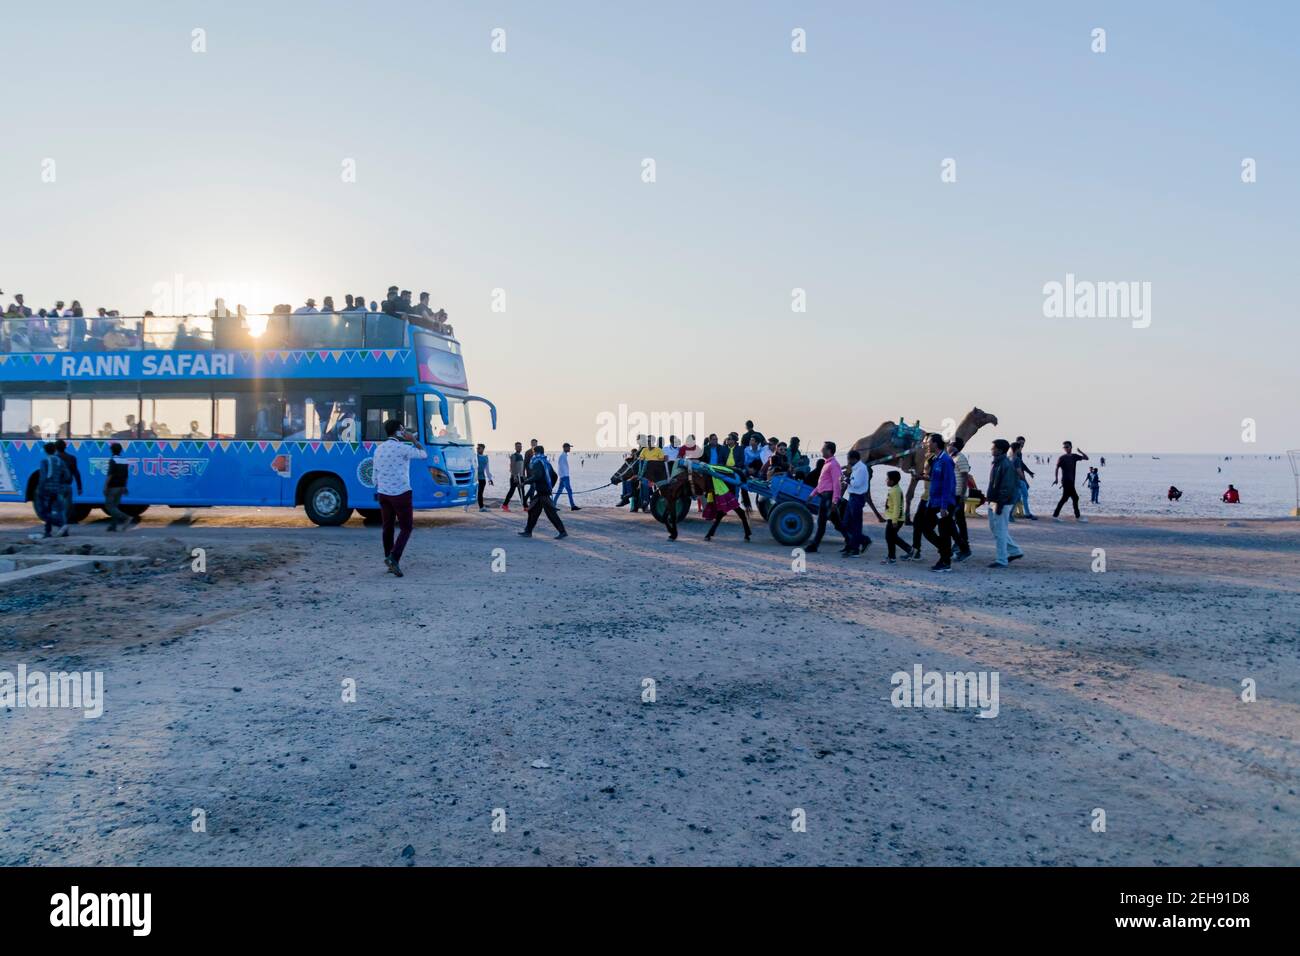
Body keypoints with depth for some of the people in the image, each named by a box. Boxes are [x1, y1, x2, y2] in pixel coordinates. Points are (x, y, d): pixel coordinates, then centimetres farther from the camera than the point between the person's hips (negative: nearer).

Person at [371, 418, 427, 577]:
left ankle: (389, 559, 16)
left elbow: (376, 474, 14)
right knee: (406, 528, 1)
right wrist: (413, 440, 6)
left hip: (383, 493, 6)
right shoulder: (403, 448, -13)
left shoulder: (379, 449, 9)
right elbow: (424, 455, 0)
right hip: (401, 493, -6)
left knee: (387, 527, 13)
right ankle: (394, 558, -15)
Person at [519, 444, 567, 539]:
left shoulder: (537, 462, -11)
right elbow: (554, 476, 18)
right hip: (541, 492, 9)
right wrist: (550, 487, 24)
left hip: (542, 492, -9)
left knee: (551, 513, -7)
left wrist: (525, 481, -15)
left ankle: (563, 532, -6)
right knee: (533, 511, 14)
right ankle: (528, 531, 19)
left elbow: (537, 476, -25)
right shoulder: (546, 462, 15)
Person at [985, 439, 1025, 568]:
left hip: (1002, 503, -10)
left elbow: (1006, 487, -22)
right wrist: (988, 496, 19)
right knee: (994, 528, 17)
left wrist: (1000, 504, -23)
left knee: (1000, 531, -4)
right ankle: (1015, 551, 27)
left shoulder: (1006, 465, -18)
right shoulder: (997, 463, 13)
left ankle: (1001, 560, 3)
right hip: (993, 501, 10)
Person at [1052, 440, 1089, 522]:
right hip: (1066, 481, -7)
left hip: (1071, 481, 7)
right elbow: (1057, 468, -12)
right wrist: (1056, 478, -18)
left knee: (1064, 498, 8)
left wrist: (1080, 451, -4)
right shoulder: (1062, 458, -7)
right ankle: (1078, 516, 3)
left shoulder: (1074, 456, 11)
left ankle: (1055, 515, 12)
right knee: (1075, 498, -6)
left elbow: (1086, 458, 12)